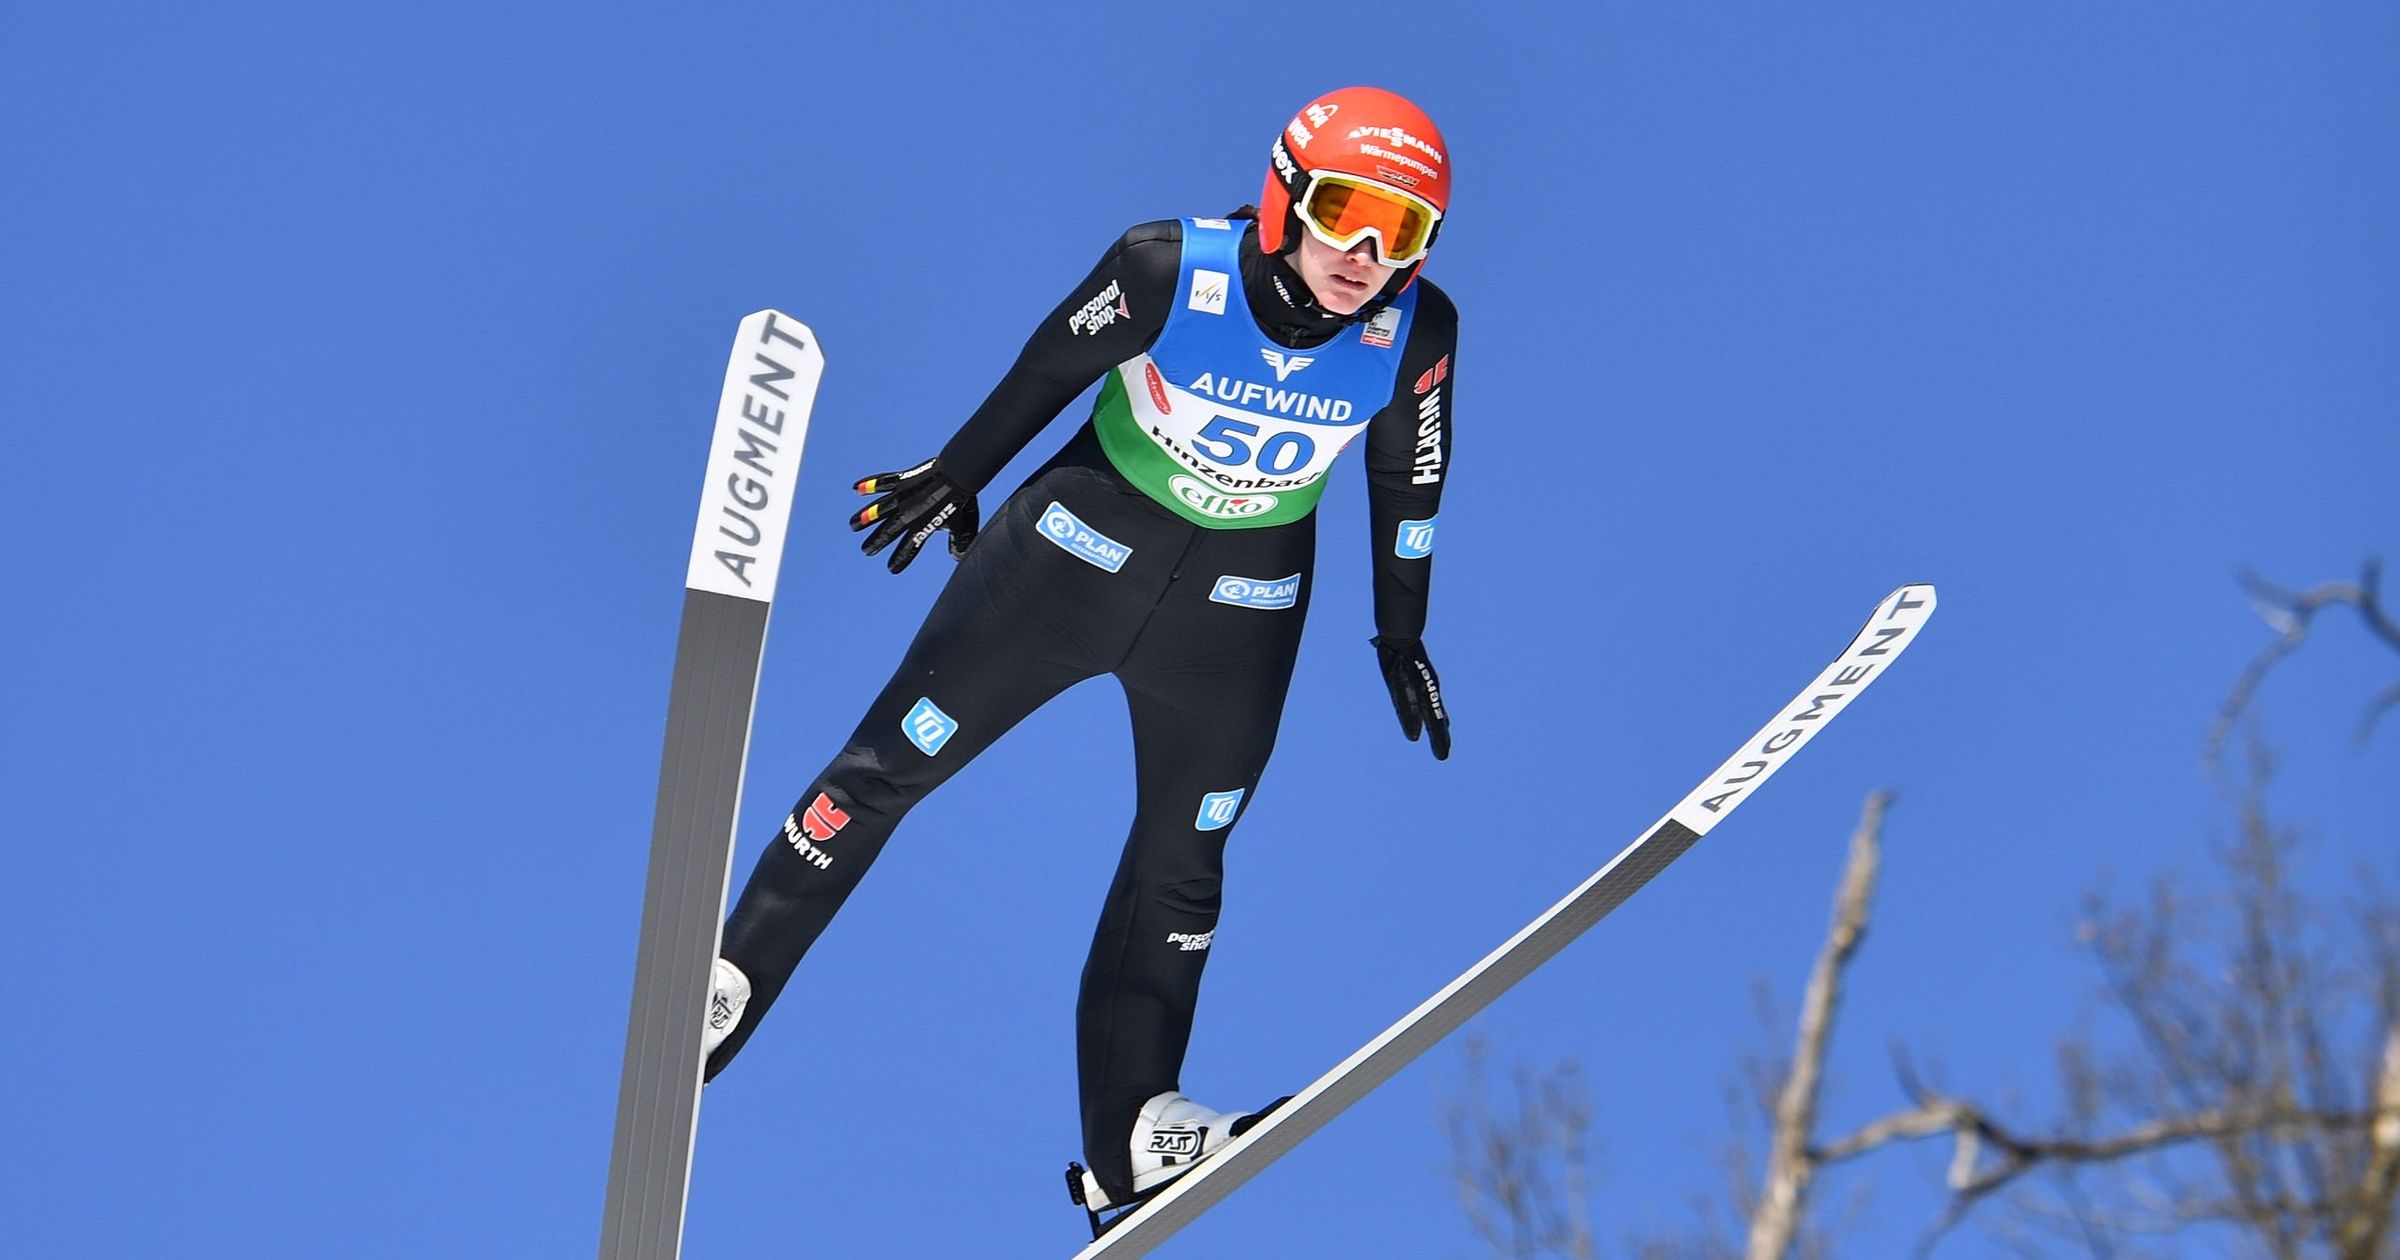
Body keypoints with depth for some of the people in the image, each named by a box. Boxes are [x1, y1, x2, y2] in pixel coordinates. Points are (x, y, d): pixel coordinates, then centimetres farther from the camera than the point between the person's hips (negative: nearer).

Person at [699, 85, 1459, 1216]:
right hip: (1082, 542, -2)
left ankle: (1128, 1139, 18)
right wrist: (956, 477, 6)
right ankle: (732, 975, 21)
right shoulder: (1169, 270, -28)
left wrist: (1401, 635, 10)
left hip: (1237, 610, 2)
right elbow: (1054, 367, -9)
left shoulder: (1416, 333, -21)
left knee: (1179, 866, 10)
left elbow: (1407, 478, -1)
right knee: (893, 761, 4)